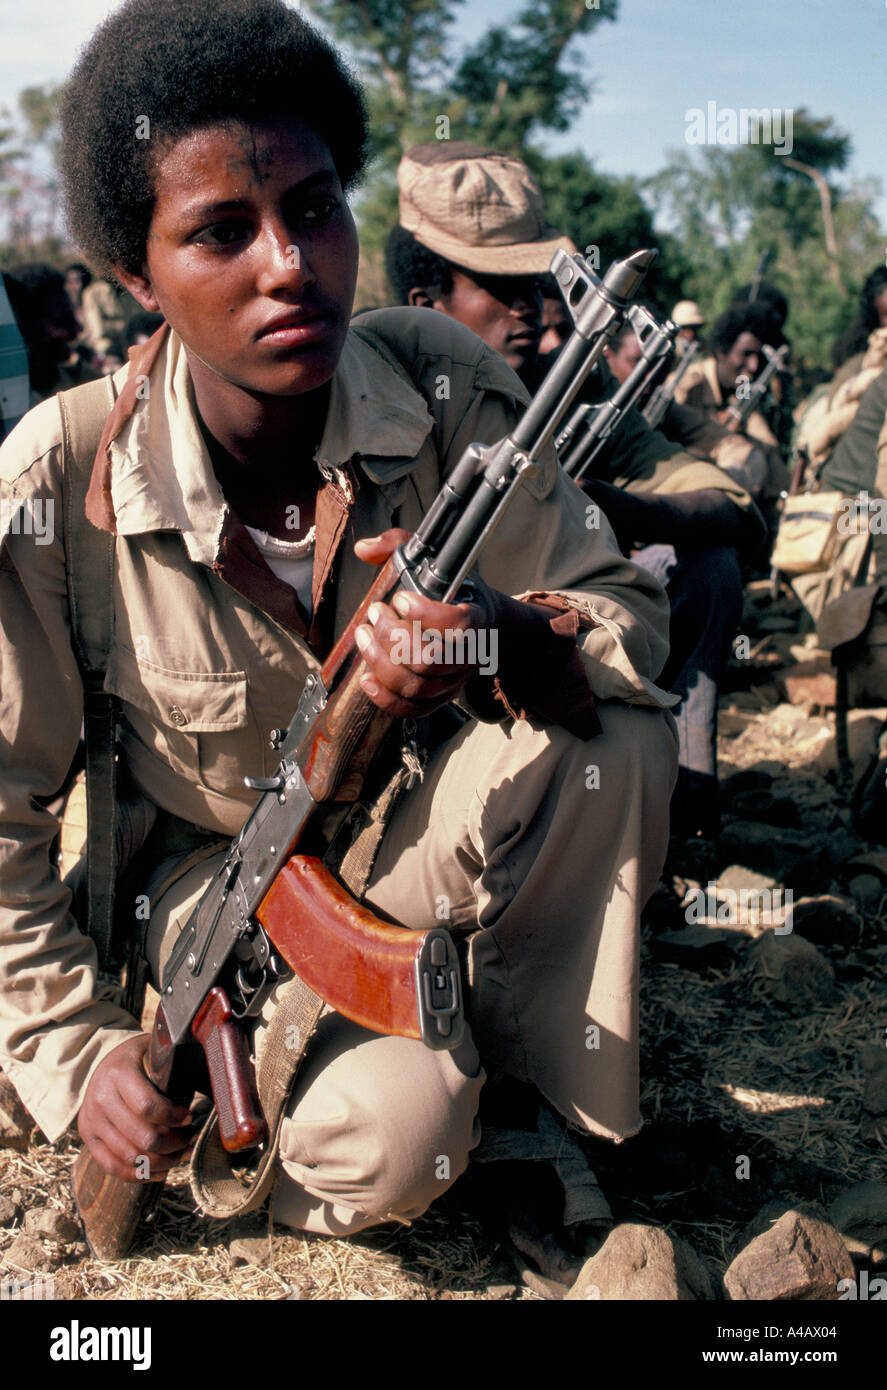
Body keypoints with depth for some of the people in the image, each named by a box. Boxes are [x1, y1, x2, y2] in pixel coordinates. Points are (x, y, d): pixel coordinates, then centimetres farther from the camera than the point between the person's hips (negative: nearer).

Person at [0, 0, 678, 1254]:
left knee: (618, 737, -28)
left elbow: (630, 616, -18)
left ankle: (533, 1095, -6)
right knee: (394, 1132, -29)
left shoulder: (449, 388, -20)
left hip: (416, 831, 3)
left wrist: (508, 639, -42)